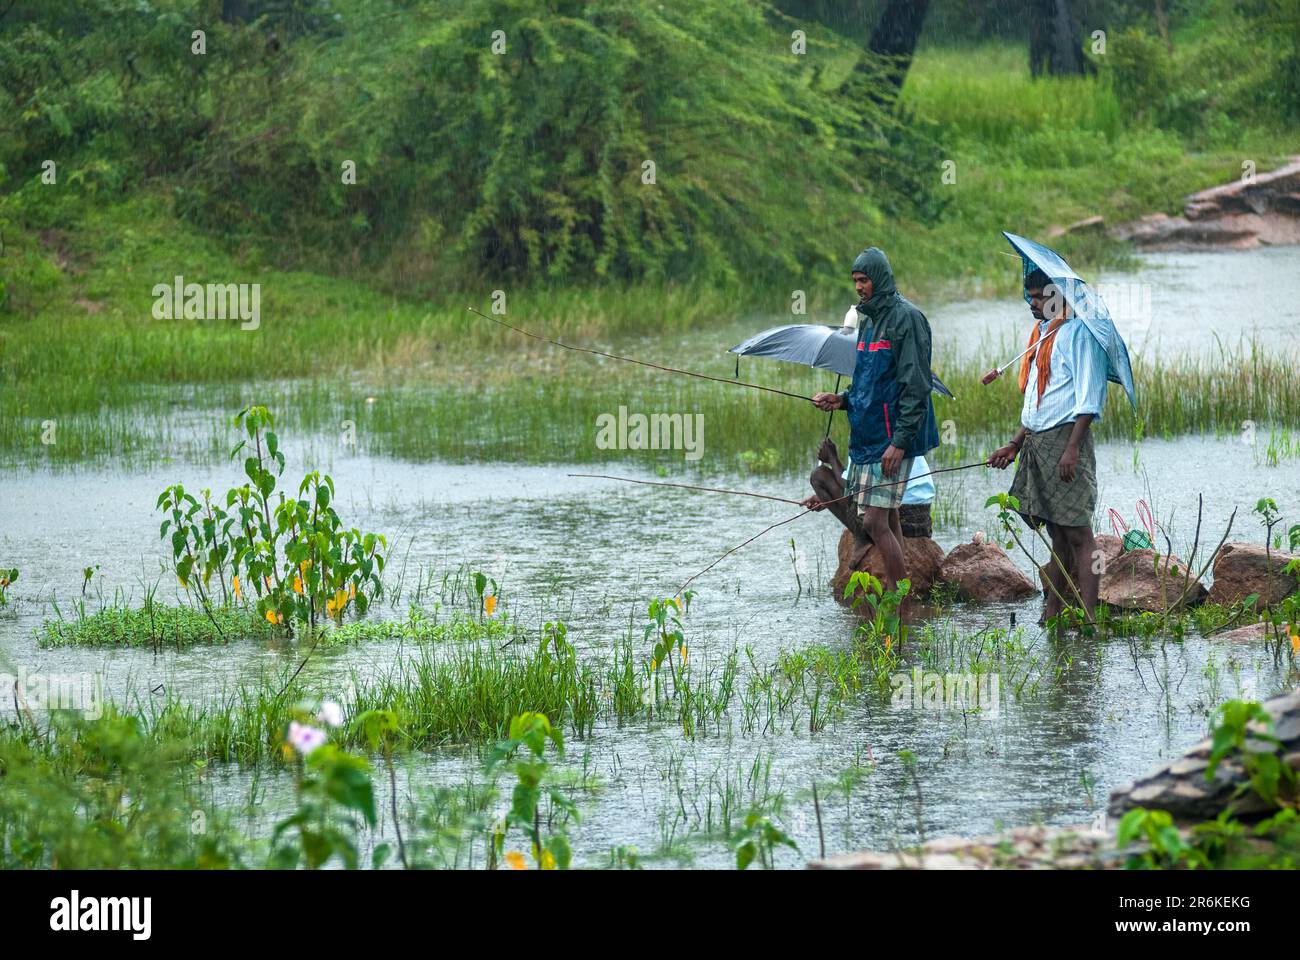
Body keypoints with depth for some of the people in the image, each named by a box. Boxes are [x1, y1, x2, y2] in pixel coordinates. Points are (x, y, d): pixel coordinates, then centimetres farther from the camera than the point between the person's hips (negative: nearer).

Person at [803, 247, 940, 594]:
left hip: (892, 439, -9)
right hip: (864, 436, 9)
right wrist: (843, 399, 7)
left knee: (875, 521, -13)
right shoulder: (868, 321, 17)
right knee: (887, 520, 11)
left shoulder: (905, 319, -11)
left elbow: (915, 386, -16)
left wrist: (900, 441, -20)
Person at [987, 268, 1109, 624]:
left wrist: (1072, 448, -22)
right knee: (1058, 538, 10)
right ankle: (1050, 619, 11)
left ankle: (1087, 618, -12)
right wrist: (1015, 445, 21)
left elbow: (1088, 398, -15)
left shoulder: (1077, 332, -8)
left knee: (1077, 534, -10)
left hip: (1065, 437, -9)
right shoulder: (1043, 333, 20)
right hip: (1037, 442, 9)